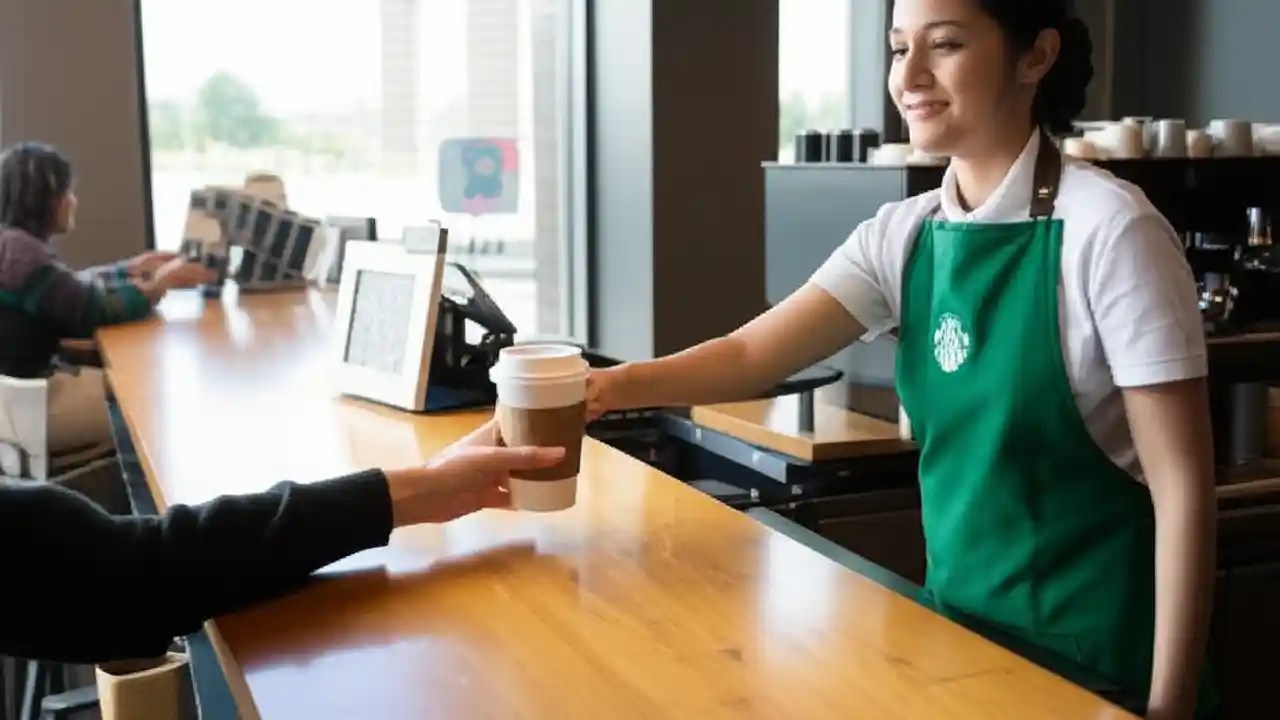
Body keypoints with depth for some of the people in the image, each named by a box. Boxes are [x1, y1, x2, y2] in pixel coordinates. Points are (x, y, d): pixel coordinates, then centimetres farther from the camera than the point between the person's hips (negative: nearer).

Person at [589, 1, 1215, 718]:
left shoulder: (1107, 230, -17)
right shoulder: (903, 234, -1)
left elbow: (1182, 483, -16)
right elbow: (752, 354, -6)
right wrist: (610, 385, -23)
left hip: (1096, 644, -5)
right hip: (959, 617, 6)